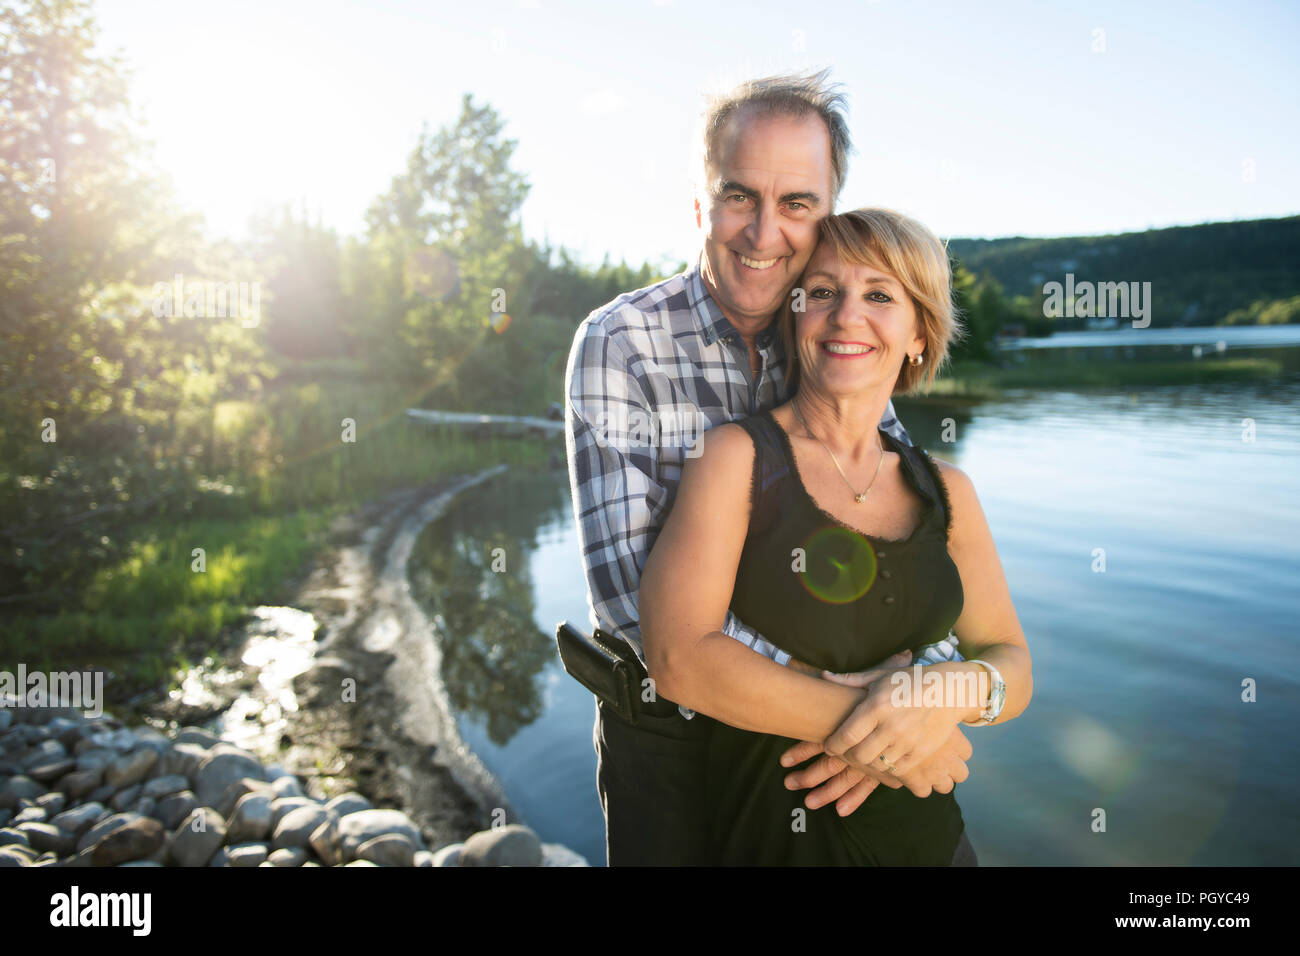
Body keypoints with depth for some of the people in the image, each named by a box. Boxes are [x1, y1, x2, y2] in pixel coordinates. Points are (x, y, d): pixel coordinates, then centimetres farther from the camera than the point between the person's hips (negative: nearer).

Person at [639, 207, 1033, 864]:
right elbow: (679, 656, -20)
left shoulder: (946, 493, 2)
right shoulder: (735, 457, -11)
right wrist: (871, 718, -22)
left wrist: (951, 691, -19)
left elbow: (1012, 667, 3)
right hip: (770, 832, -4)